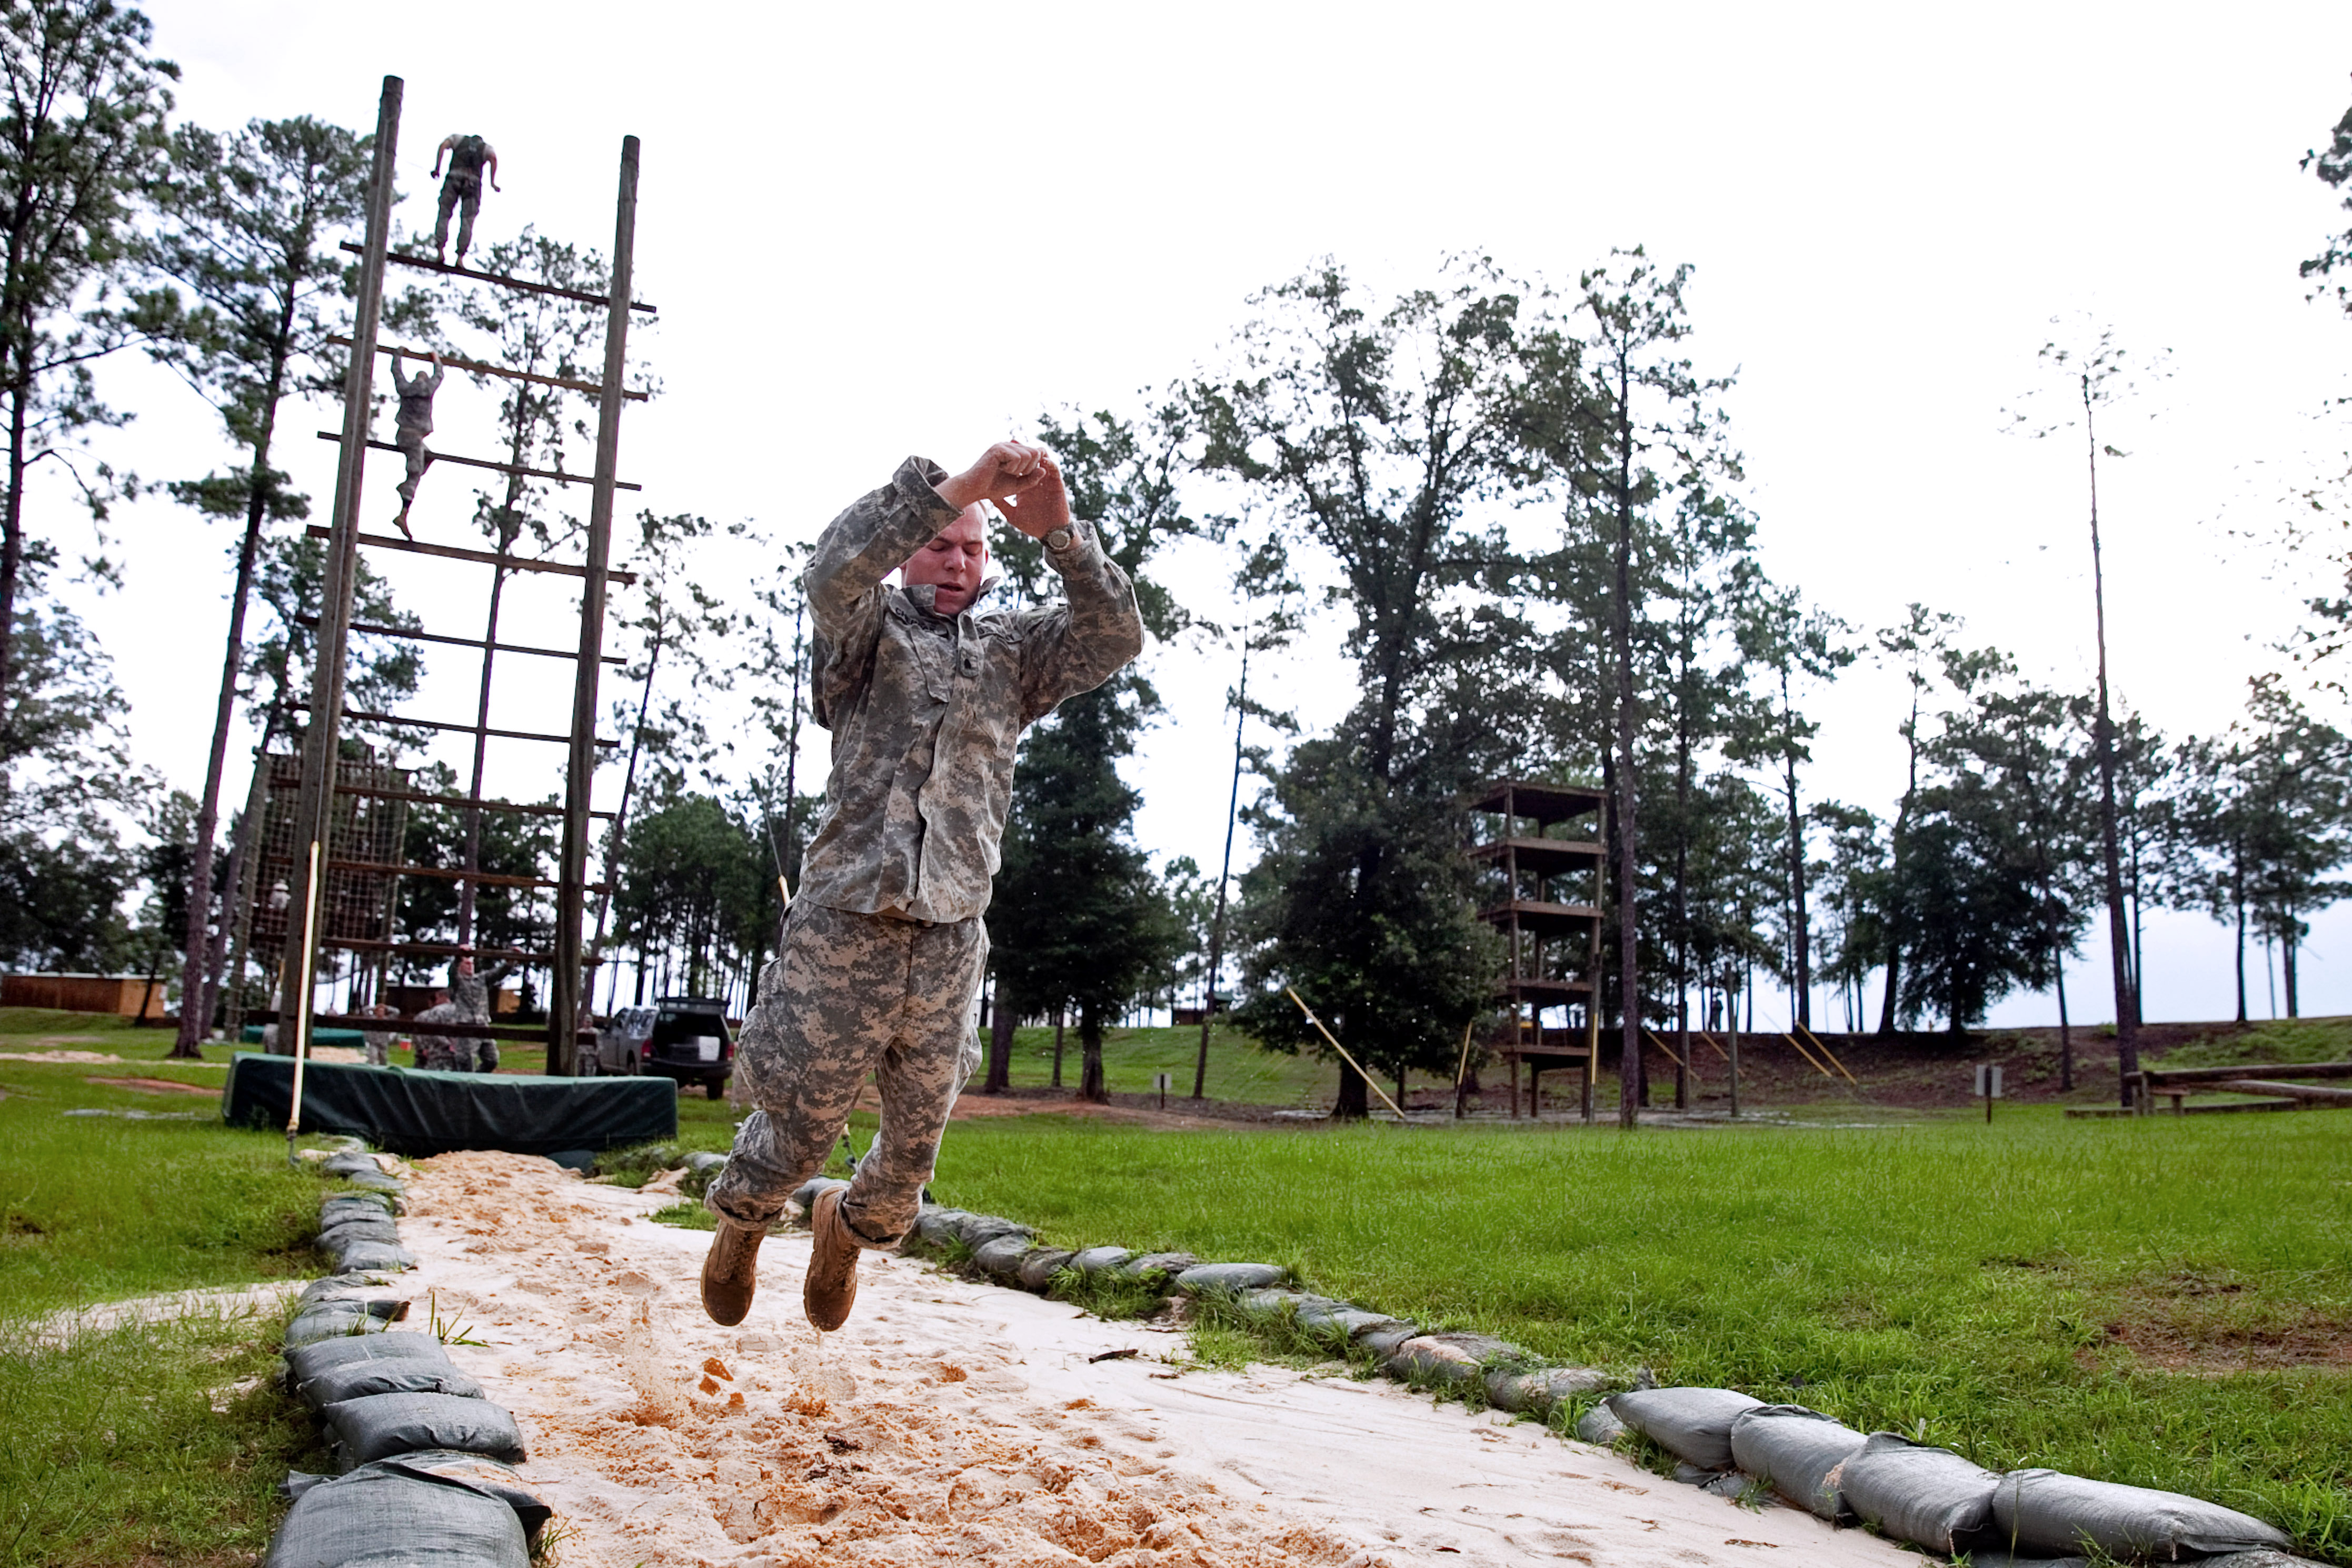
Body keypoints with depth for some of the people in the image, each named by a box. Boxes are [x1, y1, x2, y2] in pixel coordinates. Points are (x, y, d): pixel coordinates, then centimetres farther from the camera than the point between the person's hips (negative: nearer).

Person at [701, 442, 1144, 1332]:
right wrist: (955, 485, -28)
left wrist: (1063, 538, -20)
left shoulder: (1011, 649, 12)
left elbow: (1115, 636, -4)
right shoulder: (869, 631, 5)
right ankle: (742, 1220, 41)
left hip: (950, 934, 3)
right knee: (801, 1124, 7)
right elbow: (837, 567, -18)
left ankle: (851, 1225, 45)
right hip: (845, 923, -3)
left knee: (919, 1139, 12)